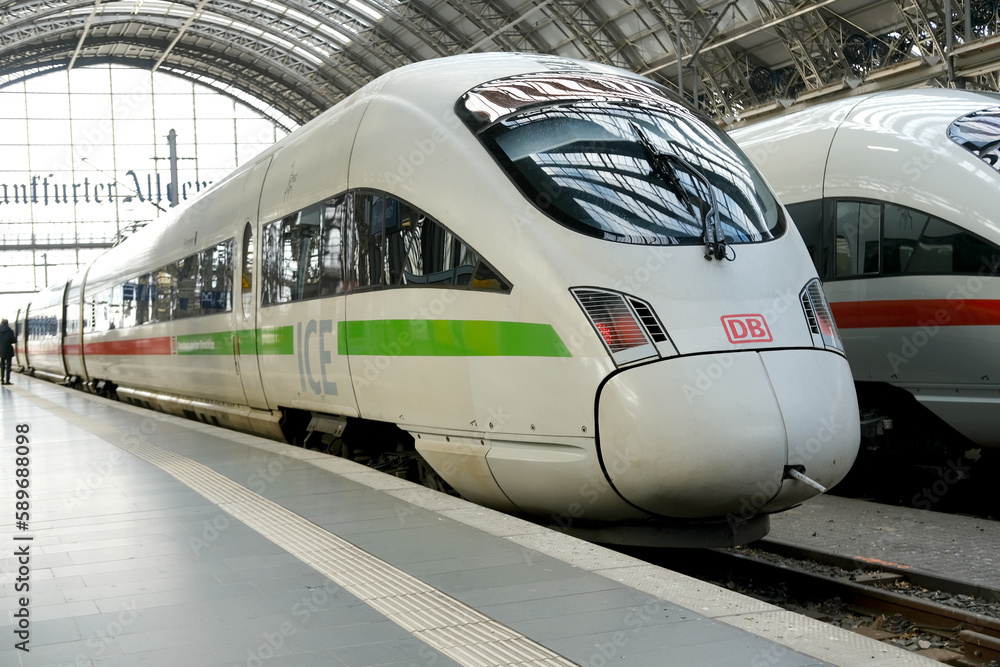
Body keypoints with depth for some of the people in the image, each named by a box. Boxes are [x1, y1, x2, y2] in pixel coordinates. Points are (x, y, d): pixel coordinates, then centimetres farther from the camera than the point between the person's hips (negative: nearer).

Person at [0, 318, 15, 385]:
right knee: (8, 365, 0)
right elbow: (13, 340, -12)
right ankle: (7, 380, -5)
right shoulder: (10, 331, -10)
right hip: (8, 351, -3)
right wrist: (15, 338, 9)